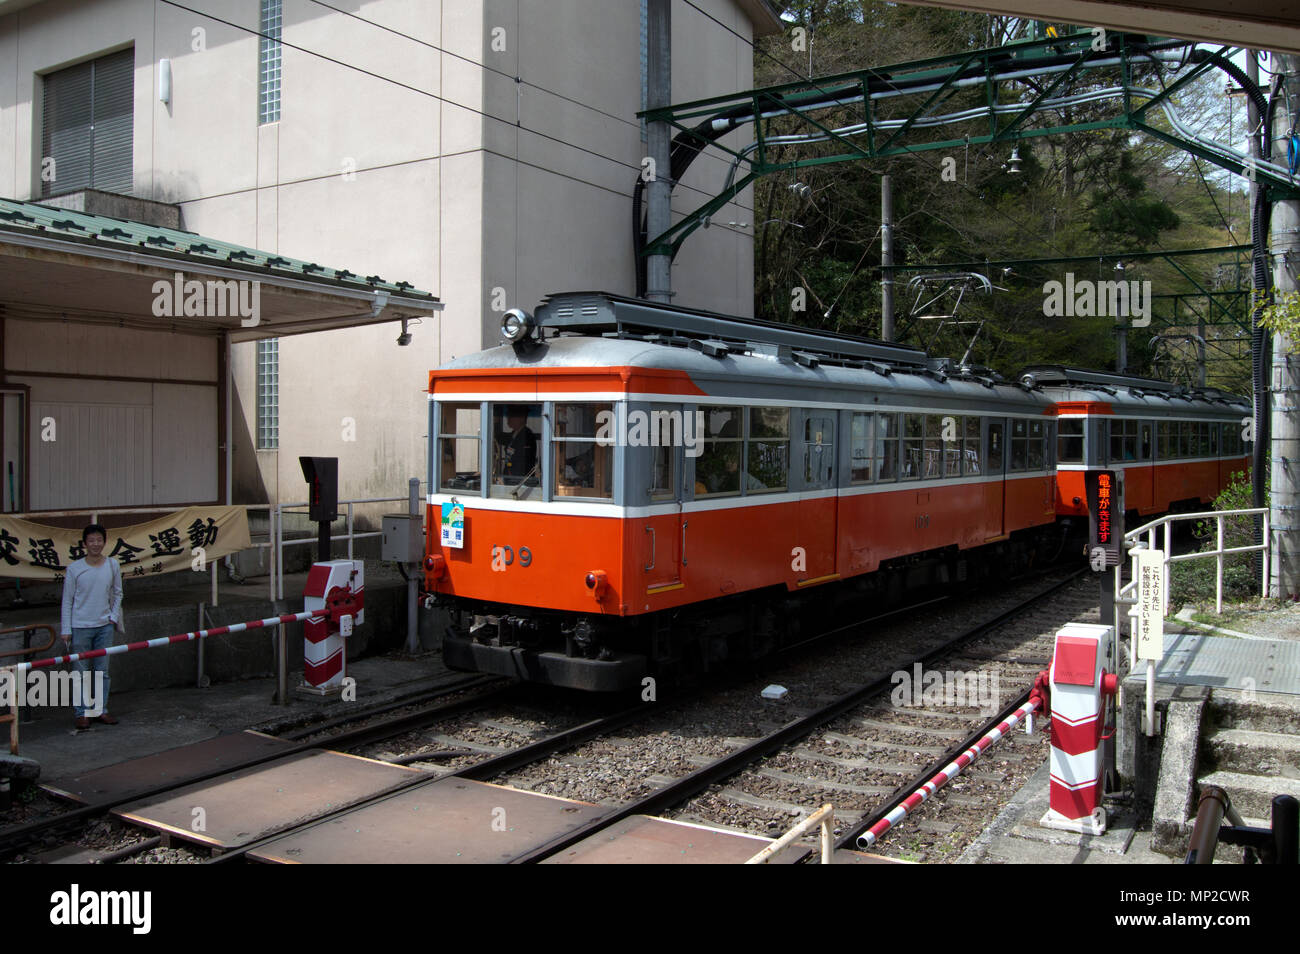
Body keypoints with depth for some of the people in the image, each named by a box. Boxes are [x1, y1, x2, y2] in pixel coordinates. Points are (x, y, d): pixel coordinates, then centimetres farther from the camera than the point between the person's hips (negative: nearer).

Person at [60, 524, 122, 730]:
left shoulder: (112, 565, 3)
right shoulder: (74, 569, -5)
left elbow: (117, 594, 15)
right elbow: (67, 601, -1)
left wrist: (113, 617, 4)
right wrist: (66, 630, -3)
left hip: (104, 627, 3)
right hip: (80, 627, -3)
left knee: (103, 672, 8)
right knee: (82, 673, 2)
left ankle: (101, 710, 16)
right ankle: (82, 713, 10)